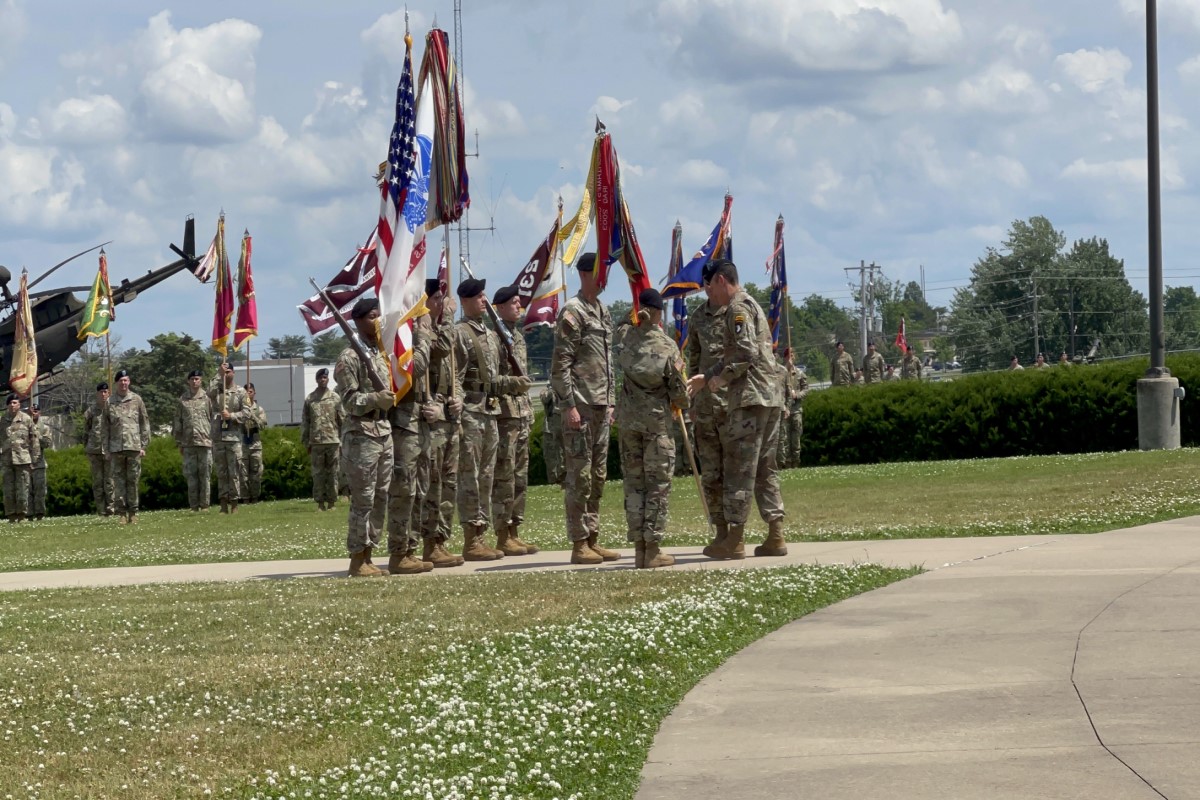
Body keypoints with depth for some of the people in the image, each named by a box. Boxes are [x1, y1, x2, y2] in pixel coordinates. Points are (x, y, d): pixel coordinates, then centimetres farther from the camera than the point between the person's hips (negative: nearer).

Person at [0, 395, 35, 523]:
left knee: (22, 488, -2)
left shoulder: (27, 419, 2)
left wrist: (33, 460, 0)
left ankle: (22, 515, 4)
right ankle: (11, 515, 7)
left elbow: (33, 440, 4)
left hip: (22, 459, -2)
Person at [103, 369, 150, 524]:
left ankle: (133, 512, 5)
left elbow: (144, 423, 7)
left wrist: (144, 446, 1)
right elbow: (105, 427, 9)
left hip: (134, 446, -1)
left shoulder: (136, 400, 6)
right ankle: (122, 512, 3)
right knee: (119, 480, 0)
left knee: (133, 480, 0)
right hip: (116, 448, 1)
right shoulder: (109, 403, 7)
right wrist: (107, 450, 4)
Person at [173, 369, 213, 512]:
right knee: (191, 475, 2)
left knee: (205, 474, -2)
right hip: (188, 443, 2)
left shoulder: (207, 398, 4)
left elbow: (214, 419, 4)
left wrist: (214, 439, -2)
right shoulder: (182, 400, 10)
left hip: (205, 441, -2)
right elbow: (177, 422, 13)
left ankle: (204, 505, 3)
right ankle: (194, 506, 7)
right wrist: (179, 442, 9)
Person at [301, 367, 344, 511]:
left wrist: (342, 440, -2)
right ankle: (320, 502, 5)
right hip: (316, 442, 1)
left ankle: (331, 502, 6)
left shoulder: (335, 398, 4)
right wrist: (306, 442, 3)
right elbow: (304, 422, 8)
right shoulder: (309, 399, 7)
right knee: (318, 473, 2)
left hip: (333, 441, -1)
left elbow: (342, 420, 3)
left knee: (332, 473, 2)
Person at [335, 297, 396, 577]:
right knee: (363, 499, -6)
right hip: (361, 435, -8)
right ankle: (357, 560, 0)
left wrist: (395, 396, 8)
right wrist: (377, 398, -26)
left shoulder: (384, 354, 16)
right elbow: (350, 401, -12)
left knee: (381, 498, 8)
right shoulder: (350, 357, -7)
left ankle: (367, 556, 14)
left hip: (385, 432, 8)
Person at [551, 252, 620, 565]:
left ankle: (593, 540, 16)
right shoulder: (573, 312, -10)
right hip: (580, 406, -9)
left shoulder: (603, 311, 16)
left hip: (601, 406, 9)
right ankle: (579, 544, -3)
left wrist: (611, 402, 18)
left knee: (598, 477, 11)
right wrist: (569, 405, -18)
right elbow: (559, 364, -14)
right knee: (579, 476, -5)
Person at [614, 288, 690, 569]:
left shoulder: (624, 336, -3)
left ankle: (639, 547, 7)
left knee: (633, 482, 8)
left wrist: (635, 321, 18)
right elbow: (678, 391, -5)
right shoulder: (668, 346, -11)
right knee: (658, 483, 2)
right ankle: (653, 549, -1)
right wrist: (684, 403, 17)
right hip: (657, 419, -4)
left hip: (627, 417, 4)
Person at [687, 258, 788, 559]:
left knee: (740, 467, -7)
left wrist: (722, 378, -7)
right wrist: (707, 377, 25)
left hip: (750, 398, -10)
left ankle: (735, 539, -7)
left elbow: (747, 353, -18)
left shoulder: (738, 307, -8)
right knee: (766, 468, 11)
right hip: (772, 398, 10)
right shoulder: (752, 305, 23)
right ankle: (775, 537, 8)